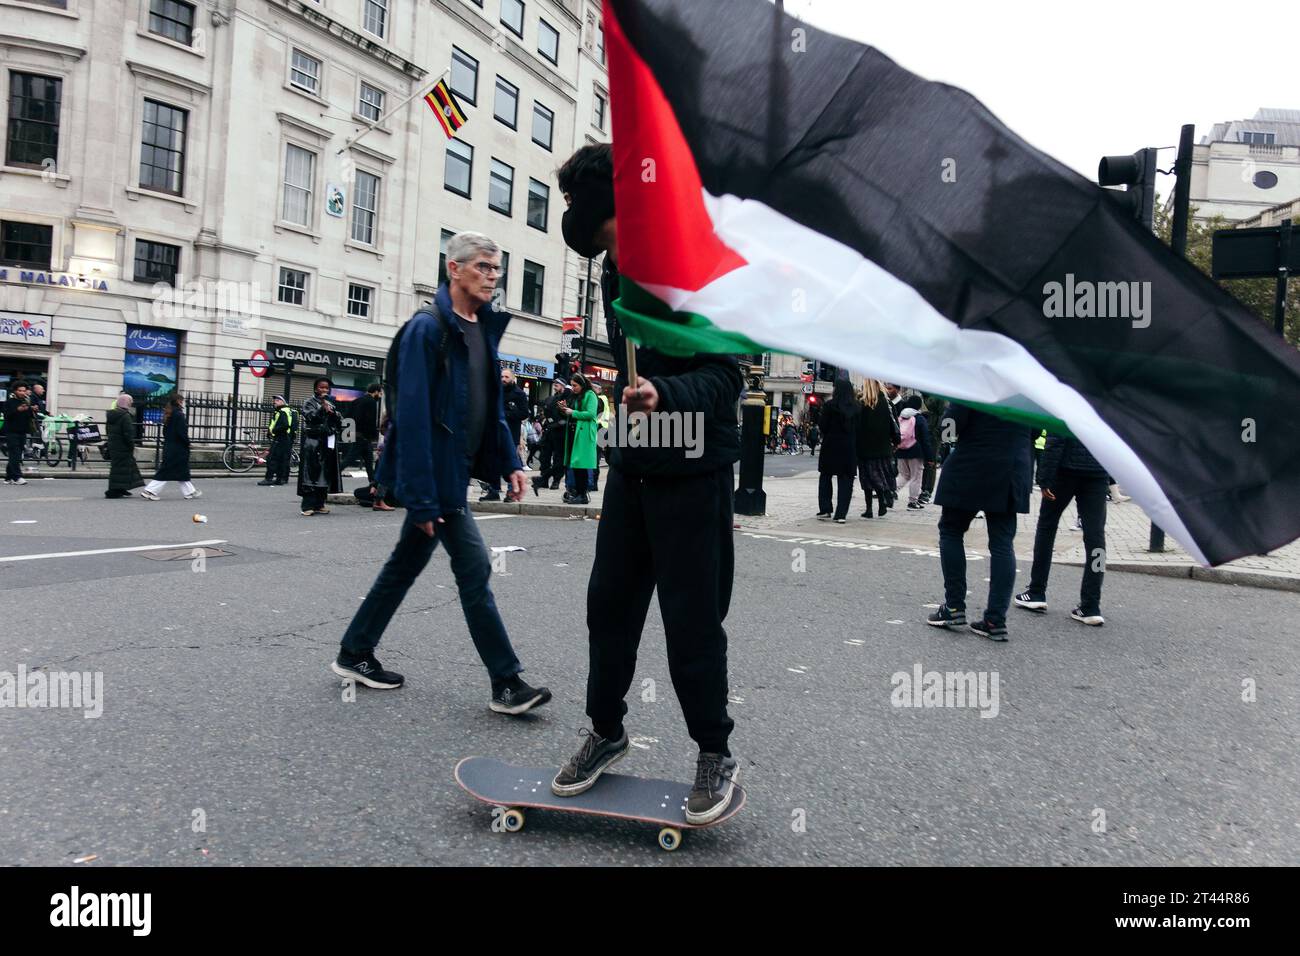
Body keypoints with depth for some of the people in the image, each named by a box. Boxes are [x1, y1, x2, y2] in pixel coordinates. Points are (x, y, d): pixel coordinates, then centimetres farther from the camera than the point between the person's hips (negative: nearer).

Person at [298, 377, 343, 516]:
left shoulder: (331, 404, 20)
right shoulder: (309, 403, 5)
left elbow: (339, 421, 11)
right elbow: (311, 417, -12)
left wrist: (333, 413, -6)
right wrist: (322, 408, -20)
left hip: (329, 443, 5)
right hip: (313, 443, -5)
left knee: (325, 474, 4)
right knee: (311, 473, -10)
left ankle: (319, 504, 10)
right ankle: (308, 506, -11)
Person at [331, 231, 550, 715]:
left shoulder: (483, 329, 12)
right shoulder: (427, 329, -14)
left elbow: (492, 405, 19)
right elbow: (413, 416, -19)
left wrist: (509, 461, 9)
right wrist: (421, 497, -22)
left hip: (455, 470, 9)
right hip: (435, 474, -9)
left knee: (407, 563, 17)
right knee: (474, 568, -7)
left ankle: (354, 654, 32)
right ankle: (507, 684, 2)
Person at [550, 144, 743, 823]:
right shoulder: (616, 272, 10)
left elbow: (725, 375, -19)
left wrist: (666, 393, -36)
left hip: (694, 469, -7)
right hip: (632, 463, 7)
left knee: (691, 618, 0)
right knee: (609, 602, 11)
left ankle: (715, 754, 20)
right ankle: (606, 731, 30)